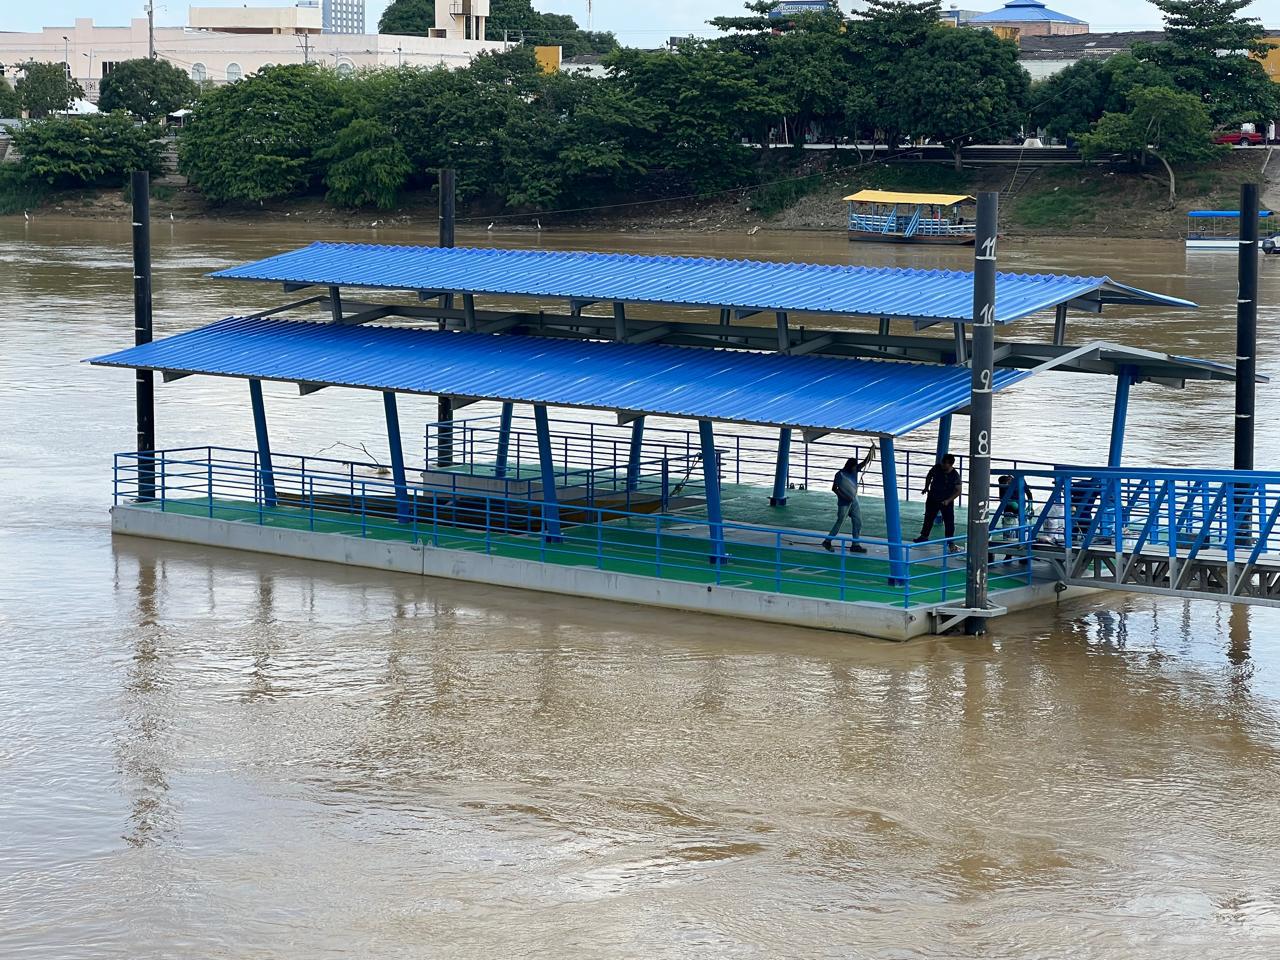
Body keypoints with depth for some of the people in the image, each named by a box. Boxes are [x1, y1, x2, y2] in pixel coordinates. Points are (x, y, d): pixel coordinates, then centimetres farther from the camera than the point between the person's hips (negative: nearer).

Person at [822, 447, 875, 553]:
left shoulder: (855, 471, 3)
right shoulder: (840, 474, -14)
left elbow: (865, 461, -1)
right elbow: (834, 488, -13)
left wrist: (871, 452, -19)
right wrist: (845, 497, -20)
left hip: (854, 502, 7)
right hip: (844, 503, -7)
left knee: (858, 522, 4)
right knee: (840, 522, -2)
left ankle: (855, 545, 9)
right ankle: (827, 542, 10)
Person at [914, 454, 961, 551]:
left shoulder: (955, 475, -20)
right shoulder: (937, 467, -12)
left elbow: (958, 491, -15)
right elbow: (929, 476, 10)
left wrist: (948, 500, -25)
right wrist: (926, 487, 1)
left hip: (947, 502, -3)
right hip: (933, 499, 3)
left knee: (949, 521, -5)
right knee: (928, 518, 16)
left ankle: (950, 542, 7)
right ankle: (924, 536, 35)